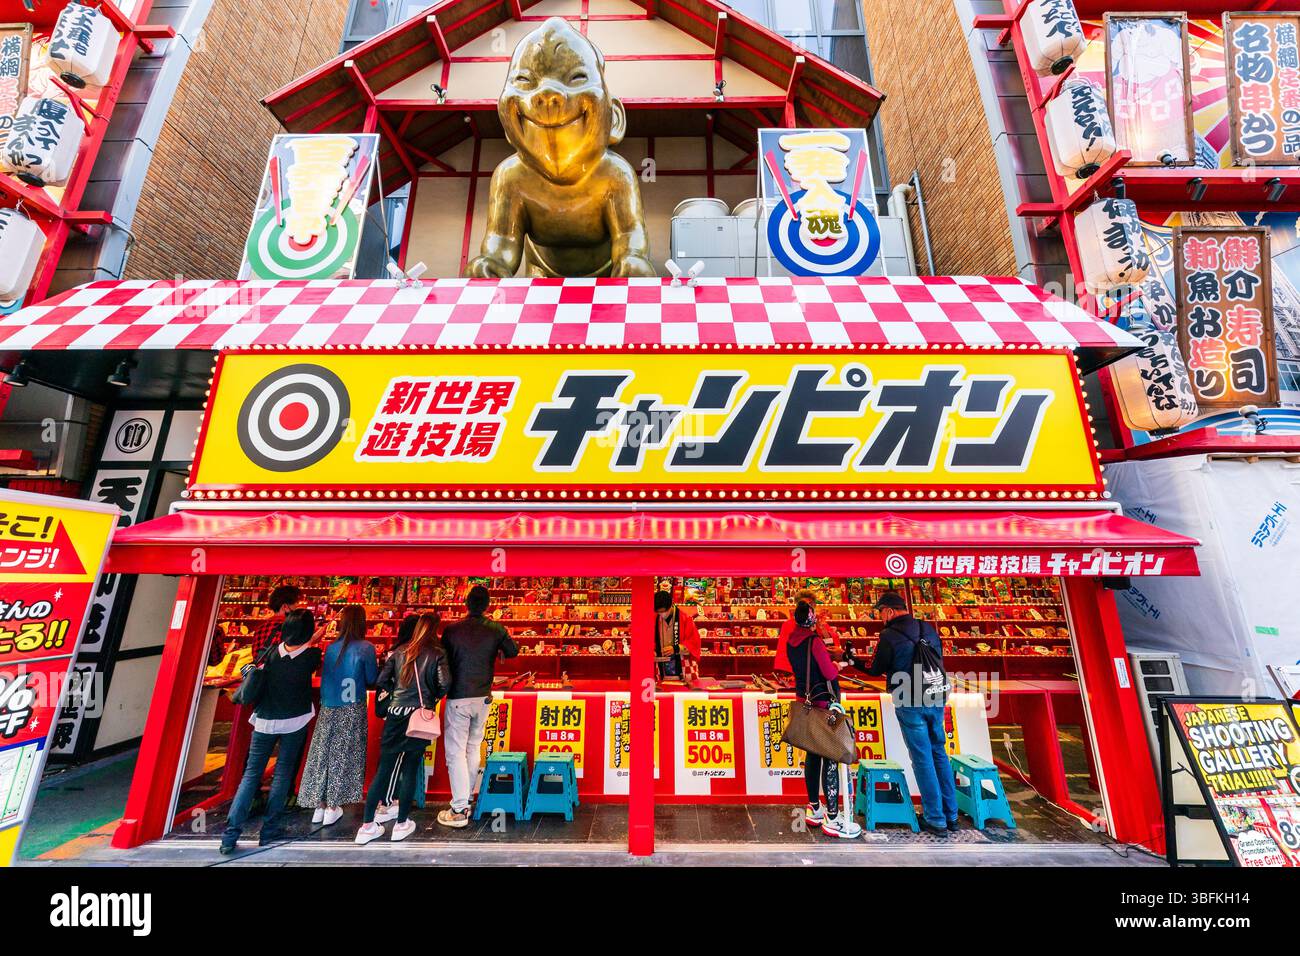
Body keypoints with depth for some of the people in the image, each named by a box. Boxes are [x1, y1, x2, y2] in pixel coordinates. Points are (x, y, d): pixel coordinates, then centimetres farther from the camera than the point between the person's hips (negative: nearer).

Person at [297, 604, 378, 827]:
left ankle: (320, 806, 24)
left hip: (328, 709, 4)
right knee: (343, 755, 8)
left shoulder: (332, 647, 1)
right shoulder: (365, 648, -12)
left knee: (322, 754, 15)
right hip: (352, 710, -4)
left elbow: (325, 676, 9)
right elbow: (372, 679, -4)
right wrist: (375, 664, 11)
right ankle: (333, 807, 16)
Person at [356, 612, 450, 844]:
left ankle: (367, 826, 20)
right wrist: (434, 698, 5)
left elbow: (381, 680, 5)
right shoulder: (437, 654, -7)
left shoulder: (400, 651, 6)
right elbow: (445, 683, -16)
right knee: (410, 769, 10)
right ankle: (401, 824, 21)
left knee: (384, 768, 13)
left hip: (396, 713, 4)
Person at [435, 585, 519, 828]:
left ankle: (459, 810, 7)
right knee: (474, 748, 19)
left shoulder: (452, 630, -12)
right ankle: (467, 798, 32)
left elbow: (443, 661, -1)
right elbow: (513, 651, 2)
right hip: (483, 698, 3)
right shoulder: (496, 629, -8)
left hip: (458, 698, -3)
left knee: (456, 751, 6)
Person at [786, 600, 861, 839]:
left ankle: (814, 808, 28)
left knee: (813, 754, 17)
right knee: (831, 757, 0)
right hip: (824, 703, -7)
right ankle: (832, 818, 4)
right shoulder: (814, 641, -21)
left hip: (805, 701, 7)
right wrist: (837, 665, 2)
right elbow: (830, 673, -18)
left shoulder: (791, 642, 1)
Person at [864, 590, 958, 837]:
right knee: (940, 754, 19)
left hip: (910, 705, -6)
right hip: (935, 700, 6)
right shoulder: (929, 629, 4)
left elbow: (876, 670, -6)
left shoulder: (889, 635, -15)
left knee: (923, 759, 5)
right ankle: (951, 814, 28)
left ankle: (936, 820, 14)